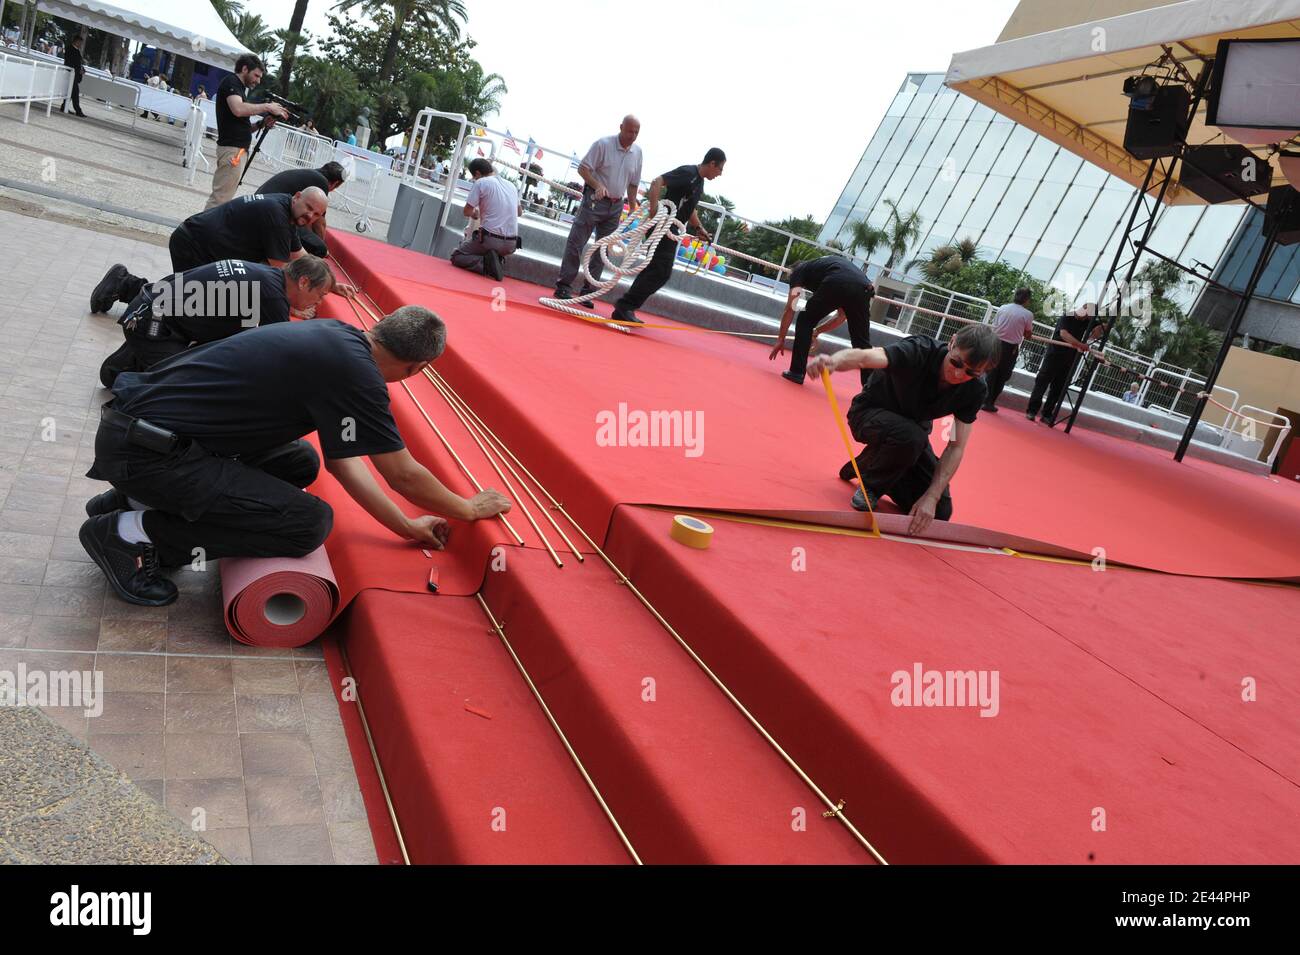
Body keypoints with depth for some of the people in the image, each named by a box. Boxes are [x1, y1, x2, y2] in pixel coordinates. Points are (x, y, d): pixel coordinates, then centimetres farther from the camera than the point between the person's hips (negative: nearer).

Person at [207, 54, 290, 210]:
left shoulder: (239, 87, 24)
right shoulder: (231, 82, -4)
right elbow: (238, 109, -23)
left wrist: (262, 123, 6)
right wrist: (267, 106, -13)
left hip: (239, 149, 9)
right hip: (232, 149, -9)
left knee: (220, 197, 8)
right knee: (220, 198, -12)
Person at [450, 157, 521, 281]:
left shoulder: (481, 183, -5)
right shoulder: (511, 185, 14)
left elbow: (467, 212, -3)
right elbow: (519, 211, 29)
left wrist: (474, 214, 19)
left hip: (490, 237, -6)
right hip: (511, 244, 6)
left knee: (456, 257, 12)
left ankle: (486, 264, -12)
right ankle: (494, 260, 5)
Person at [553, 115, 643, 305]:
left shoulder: (637, 152, 7)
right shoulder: (603, 144, -8)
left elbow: (633, 184, 15)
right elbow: (583, 168, -9)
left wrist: (633, 209, 12)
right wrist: (598, 186, -24)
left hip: (616, 206, 5)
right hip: (595, 200, -5)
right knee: (576, 242, -6)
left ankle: (587, 291, 11)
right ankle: (563, 285, 0)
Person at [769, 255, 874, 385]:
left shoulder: (799, 270, 28)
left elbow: (790, 309, 17)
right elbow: (842, 317, 41)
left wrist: (780, 339, 22)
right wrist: (817, 331, 47)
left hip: (836, 285, -5)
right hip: (864, 289, 5)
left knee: (805, 321, 19)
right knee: (862, 344, 15)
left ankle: (797, 372, 17)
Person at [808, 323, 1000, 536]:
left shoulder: (974, 390, -19)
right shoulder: (920, 351, -33)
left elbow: (956, 447, -18)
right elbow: (865, 356, -51)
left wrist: (932, 497, -29)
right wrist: (835, 361, -75)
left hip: (912, 429, 5)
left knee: (939, 512, -5)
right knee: (911, 436, -40)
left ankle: (866, 463, 16)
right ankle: (870, 486, -8)